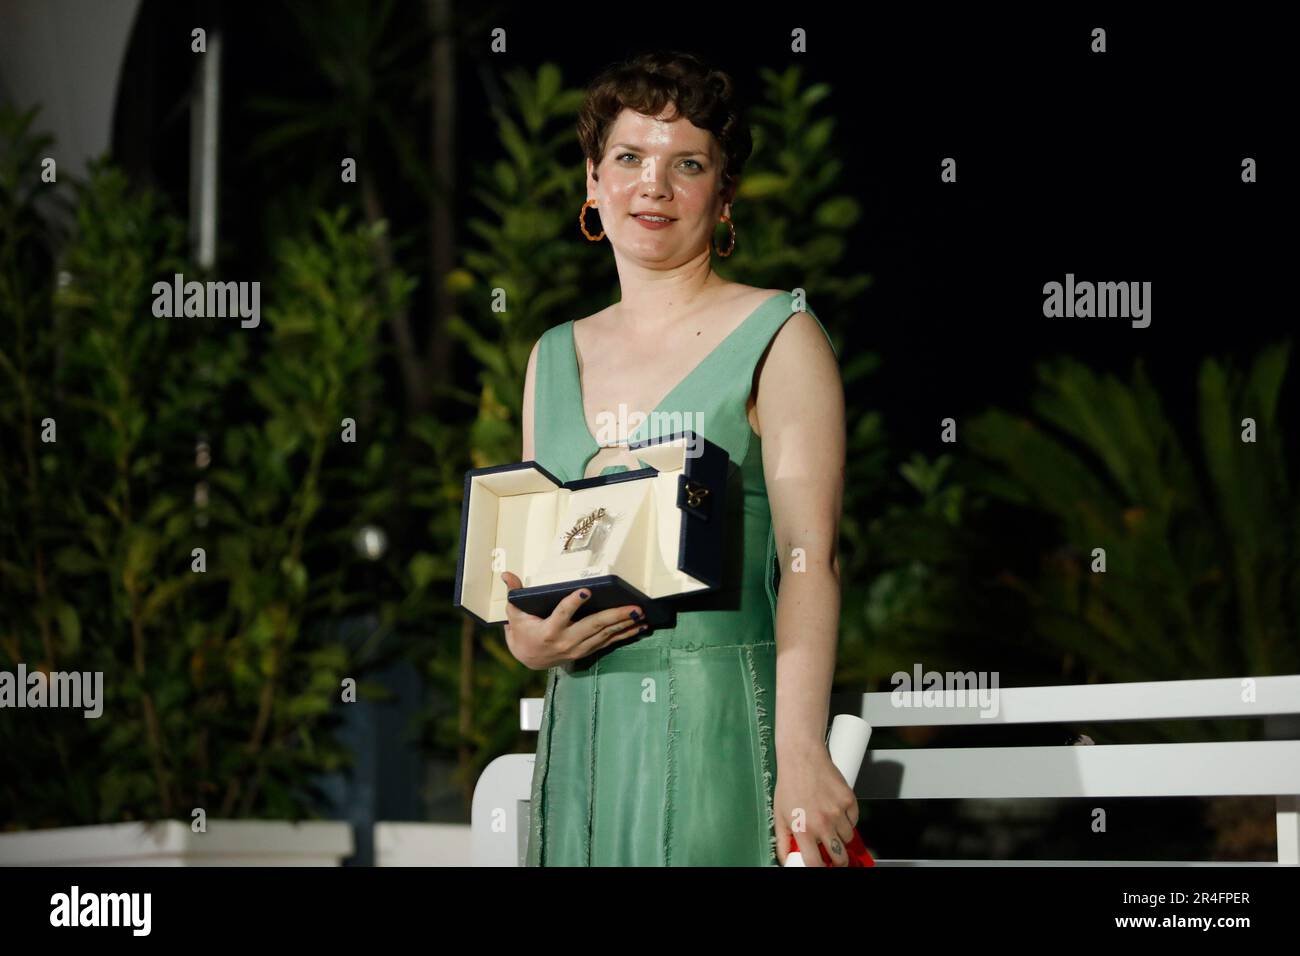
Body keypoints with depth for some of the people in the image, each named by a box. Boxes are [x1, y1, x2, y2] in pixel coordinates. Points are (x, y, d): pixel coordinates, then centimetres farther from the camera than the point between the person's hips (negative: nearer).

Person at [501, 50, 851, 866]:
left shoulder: (779, 339, -1)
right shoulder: (557, 358, 16)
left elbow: (810, 556, -12)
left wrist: (801, 753, -24)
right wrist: (525, 638, -4)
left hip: (725, 726, -5)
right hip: (586, 732, 5)